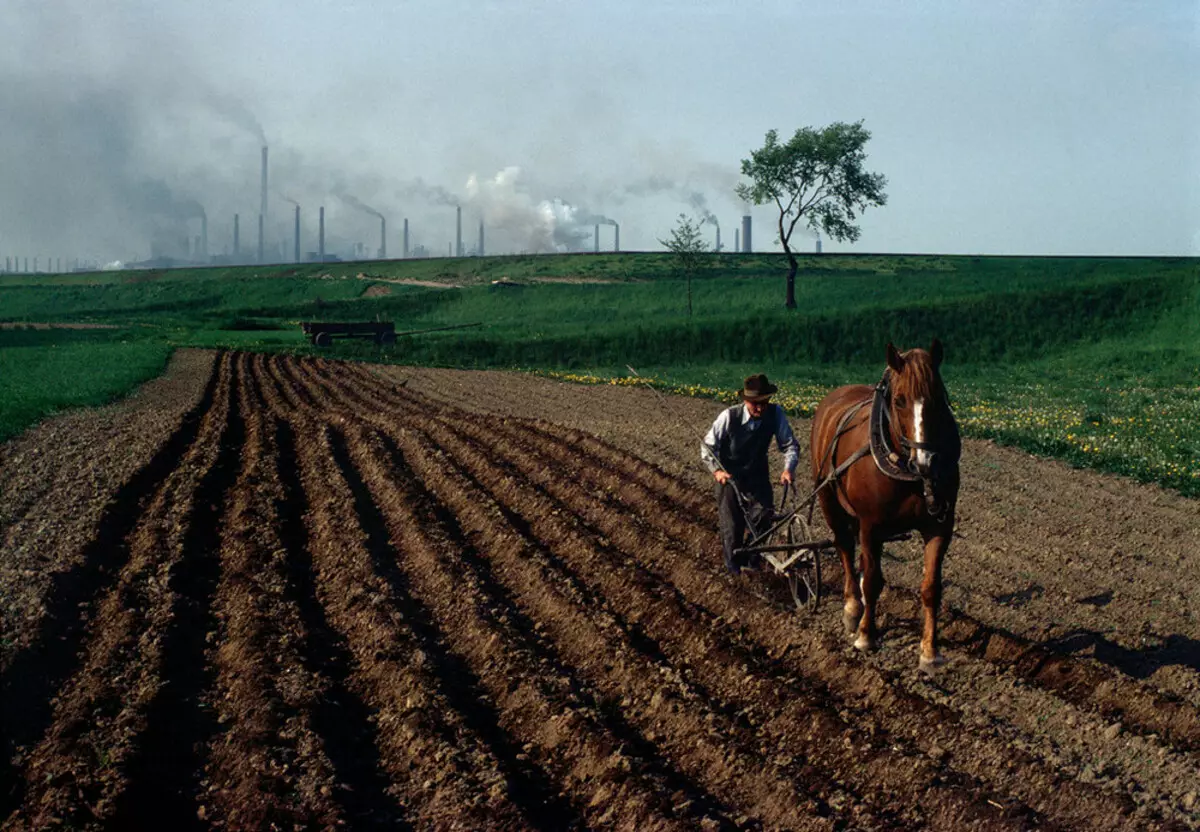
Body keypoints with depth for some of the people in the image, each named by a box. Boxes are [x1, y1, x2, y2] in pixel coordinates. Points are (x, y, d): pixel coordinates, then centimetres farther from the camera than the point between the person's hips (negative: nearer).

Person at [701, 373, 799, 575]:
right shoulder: (729, 417, -22)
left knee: (764, 512, -18)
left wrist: (788, 468, -26)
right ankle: (734, 569, 25)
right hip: (729, 476, -2)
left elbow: (790, 445, -8)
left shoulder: (776, 414, -17)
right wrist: (716, 470, -28)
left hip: (757, 474, 2)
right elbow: (708, 446, -13)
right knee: (731, 525, 2)